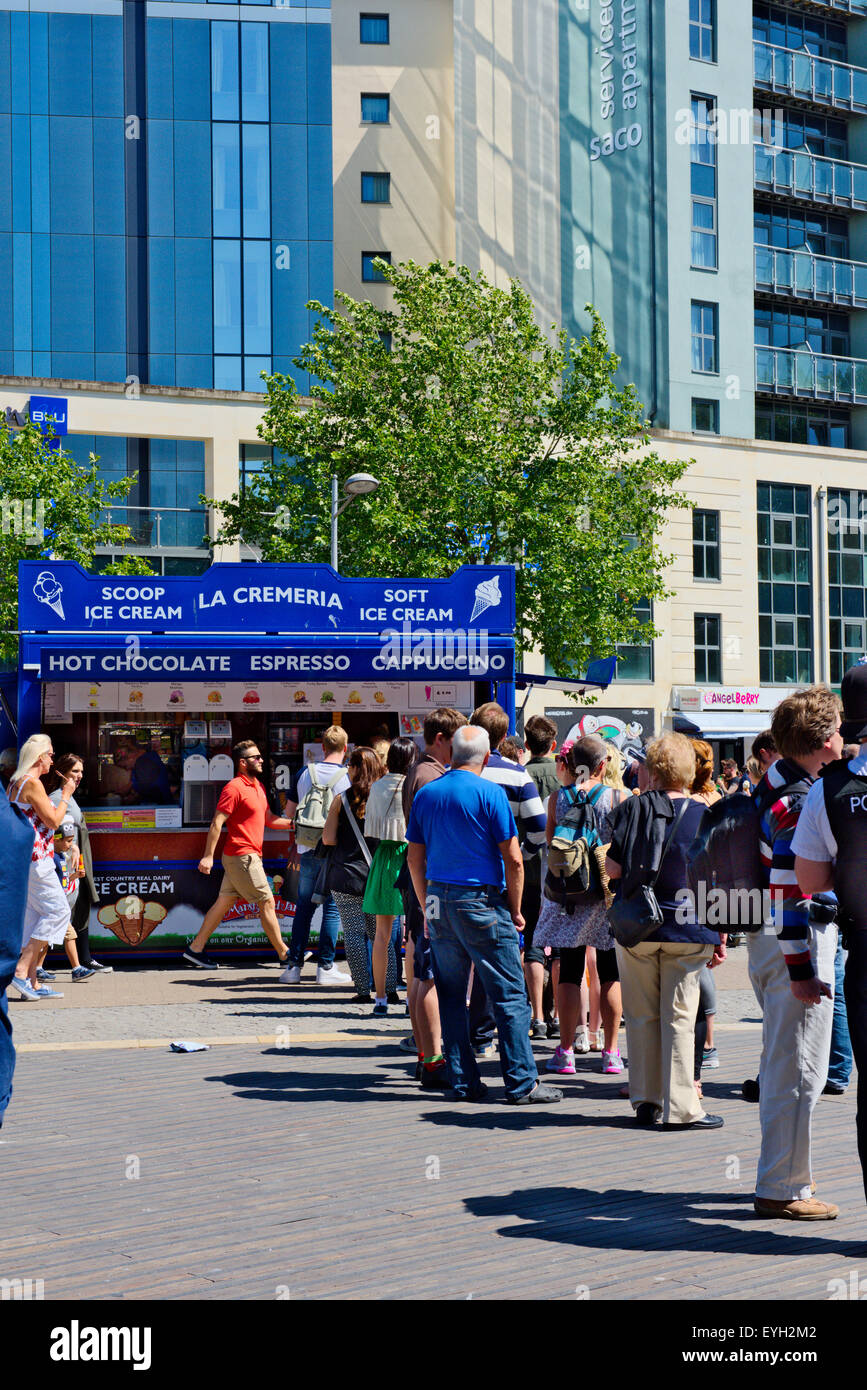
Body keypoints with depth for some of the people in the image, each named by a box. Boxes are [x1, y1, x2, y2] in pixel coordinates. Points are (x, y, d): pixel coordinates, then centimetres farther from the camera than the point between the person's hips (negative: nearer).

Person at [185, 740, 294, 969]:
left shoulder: (258, 786, 16)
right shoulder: (234, 787, -13)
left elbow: (268, 818, 22)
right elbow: (216, 823, -16)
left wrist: (292, 823, 7)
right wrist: (208, 856, -19)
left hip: (249, 855, 9)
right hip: (242, 856, -9)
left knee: (224, 902, 10)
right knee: (267, 901, -3)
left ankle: (195, 949, 15)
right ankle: (284, 954, 5)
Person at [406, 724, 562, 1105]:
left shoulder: (426, 794, 8)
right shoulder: (490, 793, -8)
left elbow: (415, 858, 12)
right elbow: (513, 859, -10)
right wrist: (515, 909, 0)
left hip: (438, 900, 6)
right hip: (482, 902, -5)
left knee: (451, 995, 10)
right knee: (509, 995, -1)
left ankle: (463, 1083, 11)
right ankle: (521, 1083, -1)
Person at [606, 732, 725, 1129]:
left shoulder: (632, 809, -2)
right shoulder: (704, 816, -2)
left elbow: (613, 868, -3)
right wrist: (721, 935, 7)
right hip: (687, 931, -1)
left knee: (642, 1017, 11)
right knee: (679, 1018, 3)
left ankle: (646, 1101, 16)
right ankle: (681, 1108, 2)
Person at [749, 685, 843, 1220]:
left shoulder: (772, 782, 11)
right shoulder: (800, 802, -19)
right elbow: (790, 891, -23)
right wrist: (801, 969, -22)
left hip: (765, 939, 10)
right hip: (797, 943, -10)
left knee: (781, 1064, 19)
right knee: (799, 1071, -3)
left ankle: (781, 1171, 30)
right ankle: (783, 1188, 2)